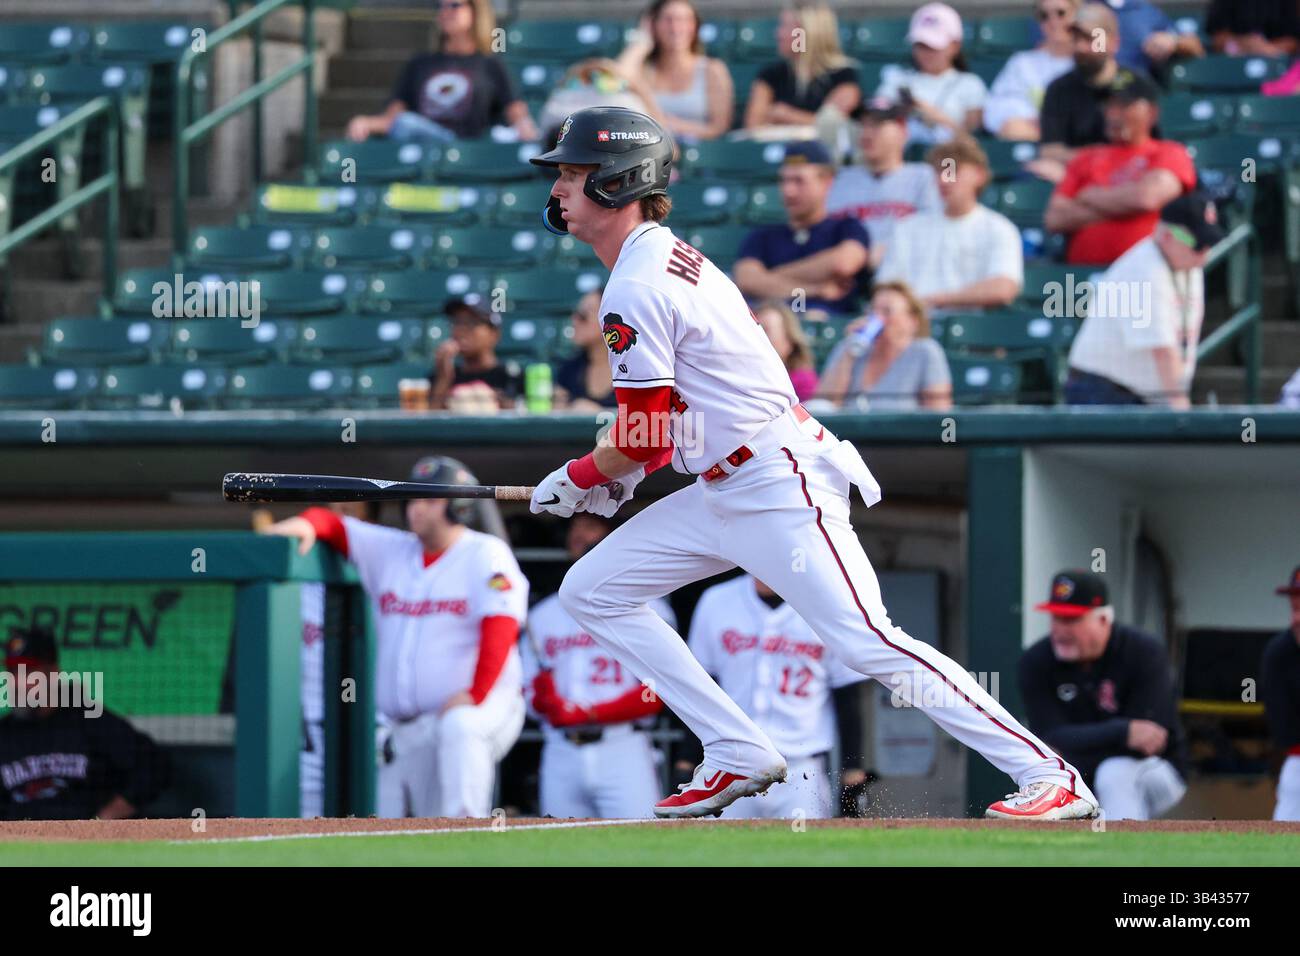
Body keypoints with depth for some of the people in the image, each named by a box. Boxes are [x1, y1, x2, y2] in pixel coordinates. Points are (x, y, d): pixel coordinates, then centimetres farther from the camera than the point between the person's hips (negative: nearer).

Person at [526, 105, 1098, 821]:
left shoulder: (635, 291, -17)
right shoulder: (669, 255, 14)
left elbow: (646, 440, -15)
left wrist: (579, 479, 4)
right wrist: (615, 472, 17)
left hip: (778, 490, -11)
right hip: (721, 491, 11)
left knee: (867, 642, -16)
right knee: (591, 592, 9)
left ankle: (1049, 777, -15)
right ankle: (739, 757, 8)